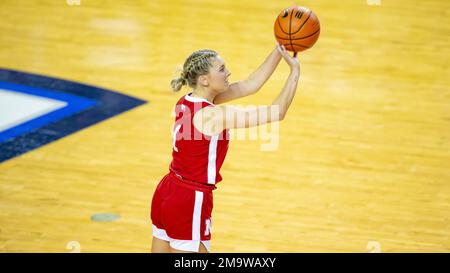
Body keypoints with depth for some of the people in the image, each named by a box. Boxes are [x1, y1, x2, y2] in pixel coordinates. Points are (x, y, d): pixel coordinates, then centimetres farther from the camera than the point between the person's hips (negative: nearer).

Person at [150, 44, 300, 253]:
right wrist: (295, 70, -13)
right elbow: (277, 113, -21)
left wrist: (280, 51, 3)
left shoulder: (188, 101, 3)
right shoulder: (213, 115, -22)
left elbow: (250, 85, 8)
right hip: (189, 204, -9)